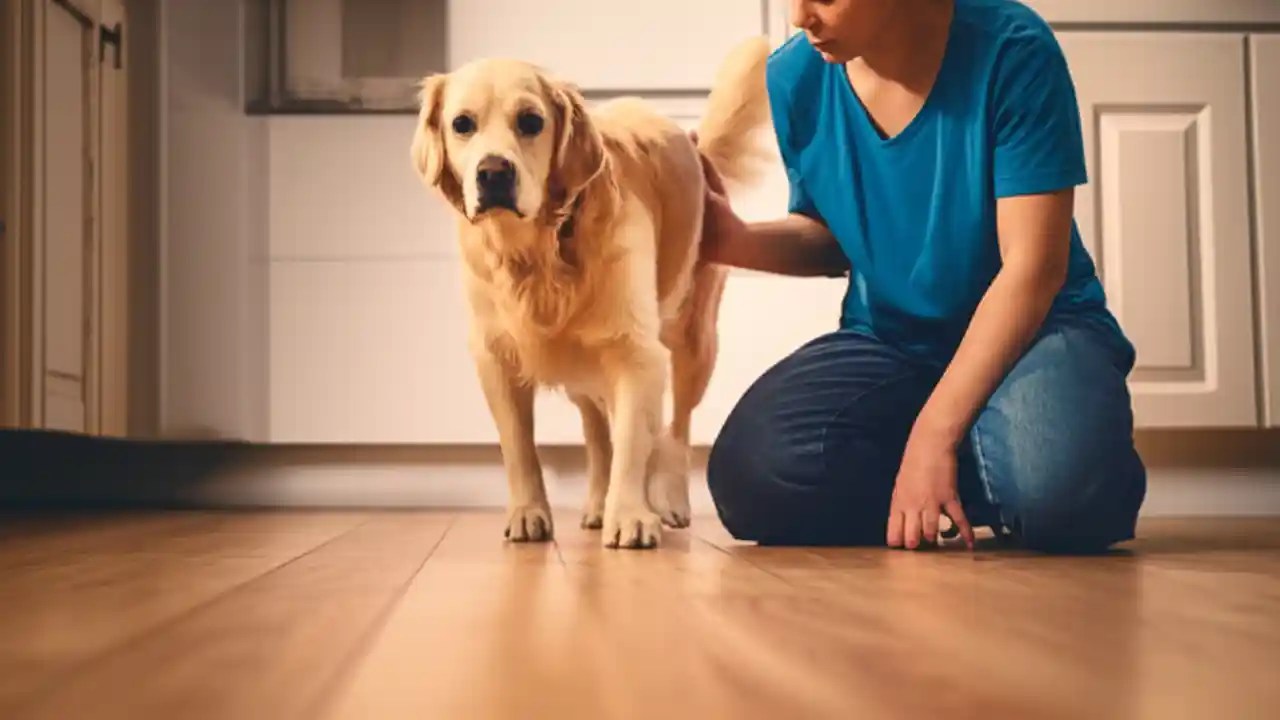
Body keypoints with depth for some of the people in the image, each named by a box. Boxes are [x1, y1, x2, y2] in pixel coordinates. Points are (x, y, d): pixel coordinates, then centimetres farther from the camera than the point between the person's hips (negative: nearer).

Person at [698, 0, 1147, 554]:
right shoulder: (795, 76, -5)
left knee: (1056, 483, -39)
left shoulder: (1011, 51, -17)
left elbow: (1033, 265, -19)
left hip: (1036, 325, -4)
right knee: (751, 475, -24)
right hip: (887, 340, 4)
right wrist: (737, 240, -11)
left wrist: (935, 431, -24)